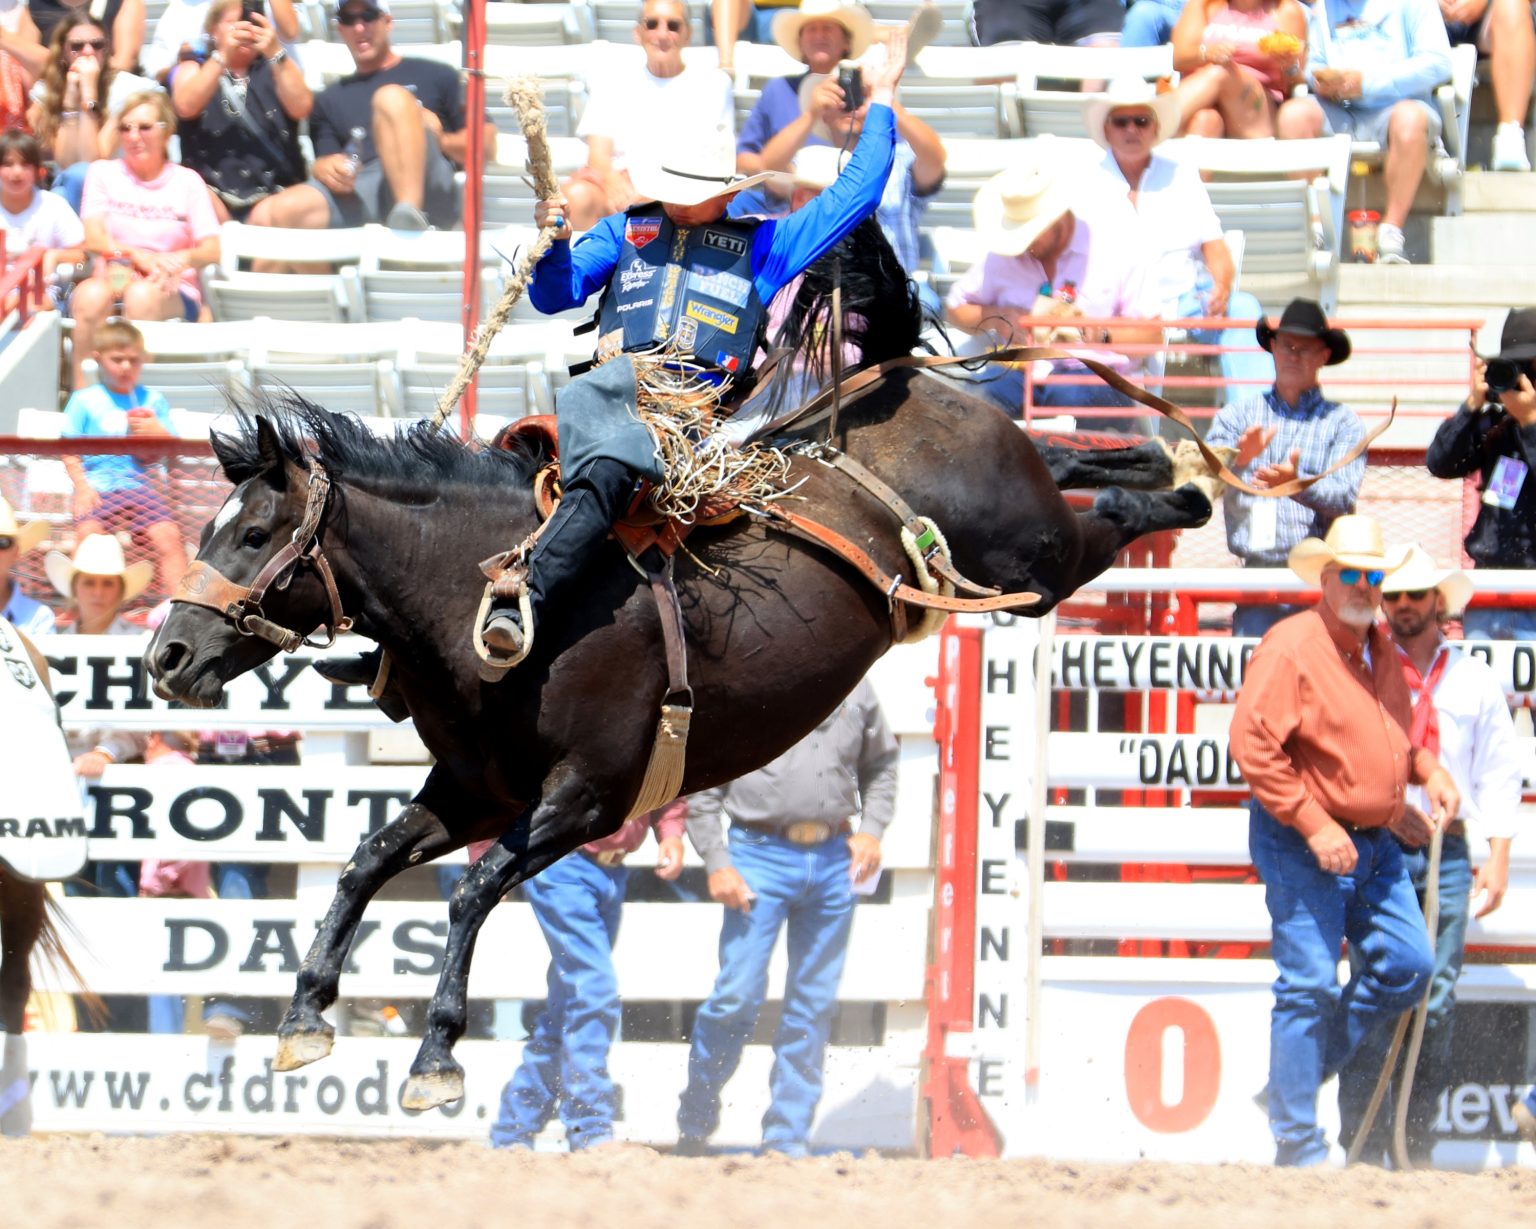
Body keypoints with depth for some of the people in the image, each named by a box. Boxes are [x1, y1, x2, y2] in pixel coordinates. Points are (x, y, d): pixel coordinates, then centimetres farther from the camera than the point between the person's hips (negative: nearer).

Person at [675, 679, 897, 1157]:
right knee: (738, 996, -9)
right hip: (761, 853, -4)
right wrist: (716, 864, -9)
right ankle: (695, 1122, 10)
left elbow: (880, 764, 23)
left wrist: (871, 830, 6)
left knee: (815, 1004, 5)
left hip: (833, 861, 4)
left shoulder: (854, 687, 10)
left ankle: (787, 1138, 12)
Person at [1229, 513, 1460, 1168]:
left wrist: (1430, 772, 8)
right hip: (1300, 844, -8)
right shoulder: (1291, 648, -14)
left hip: (1375, 843, 8)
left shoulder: (1383, 651, 12)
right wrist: (1315, 825, -22)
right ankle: (1298, 1144, -3)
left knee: (1408, 966, 6)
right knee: (1308, 985, -8)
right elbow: (1252, 742, -20)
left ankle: (1305, 1068, 22)